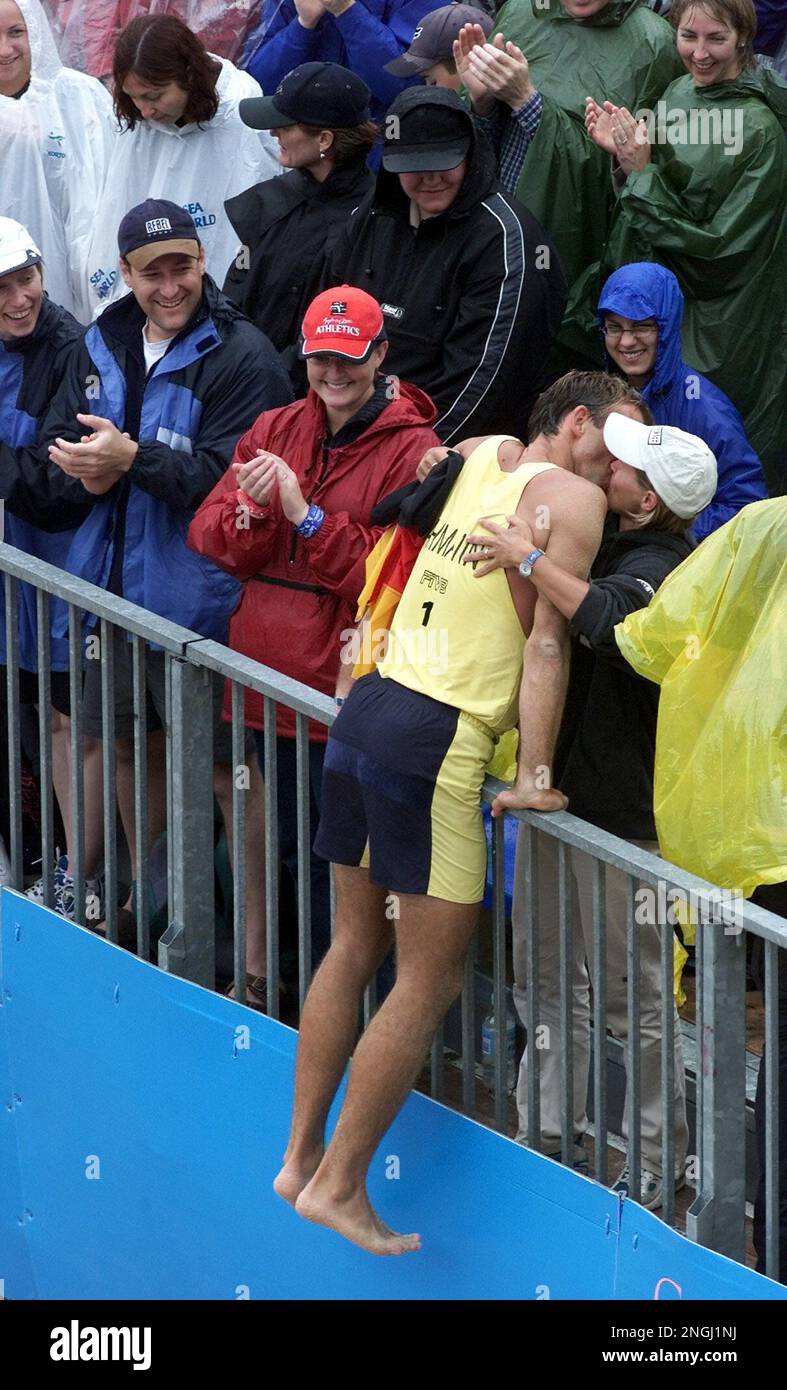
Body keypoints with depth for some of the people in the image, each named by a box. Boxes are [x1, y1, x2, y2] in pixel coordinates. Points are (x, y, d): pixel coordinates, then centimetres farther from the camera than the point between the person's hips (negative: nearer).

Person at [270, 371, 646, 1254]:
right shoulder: (572, 497, -5)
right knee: (429, 981, 0)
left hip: (369, 707, 8)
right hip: (437, 741, -8)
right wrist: (534, 776, -12)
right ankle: (339, 1185, 2)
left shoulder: (482, 456, 15)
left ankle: (302, 1157, 22)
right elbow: (546, 641, -12)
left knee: (356, 945, 18)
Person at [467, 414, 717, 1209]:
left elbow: (611, 622, -43)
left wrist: (532, 561, -41)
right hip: (558, 787, 9)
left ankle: (658, 1167, 8)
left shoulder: (657, 567, -20)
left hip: (621, 807, -9)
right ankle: (550, 1136, 27)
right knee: (547, 980, 16)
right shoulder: (601, 538, 8)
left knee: (631, 998, -1)